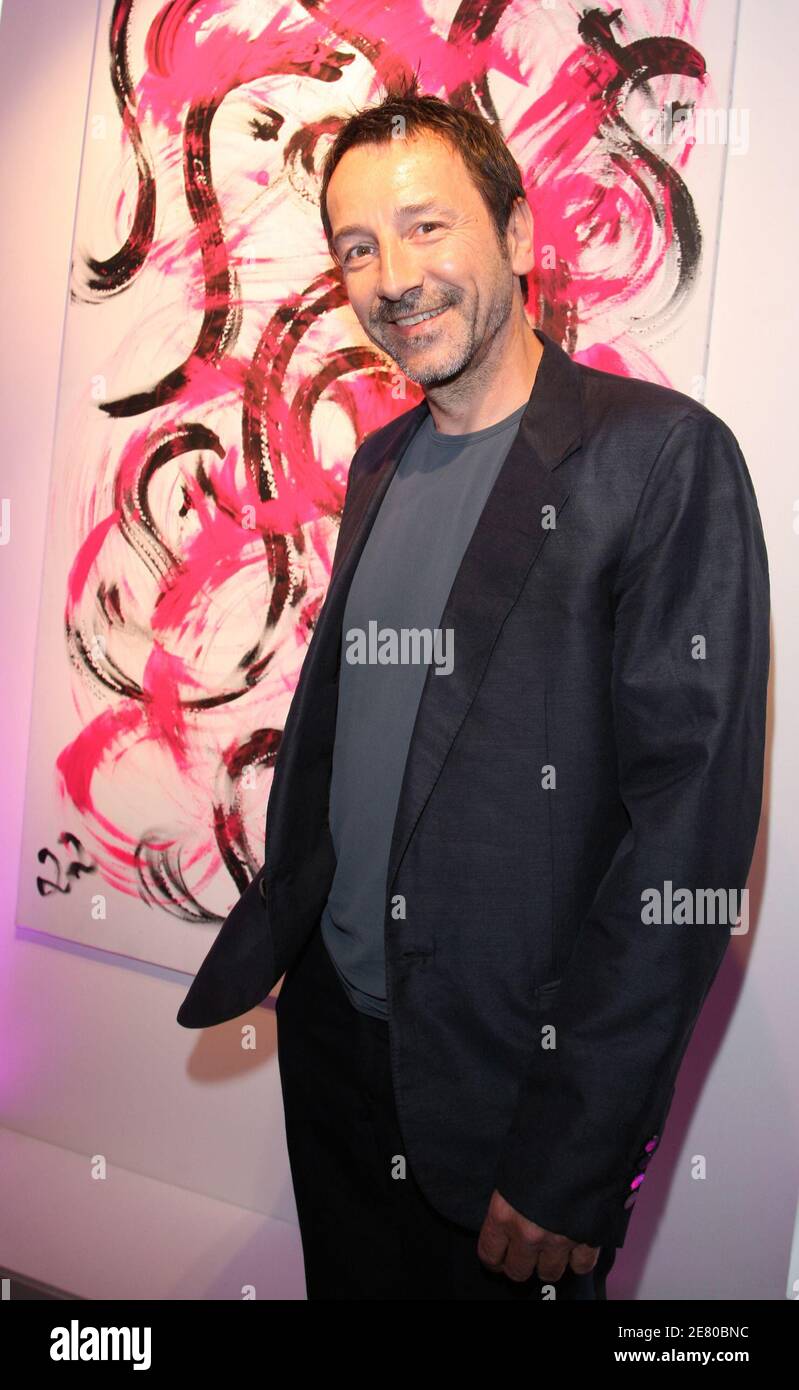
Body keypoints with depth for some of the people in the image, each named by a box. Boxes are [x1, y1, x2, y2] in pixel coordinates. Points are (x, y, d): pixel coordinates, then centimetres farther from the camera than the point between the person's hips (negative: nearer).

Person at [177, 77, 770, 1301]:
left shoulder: (663, 455, -15)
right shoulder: (381, 463, 8)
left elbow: (689, 829, -19)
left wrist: (575, 1161, -18)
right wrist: (270, 931, 9)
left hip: (513, 1081, -6)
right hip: (332, 1036, 6)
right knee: (351, 1279, 23)